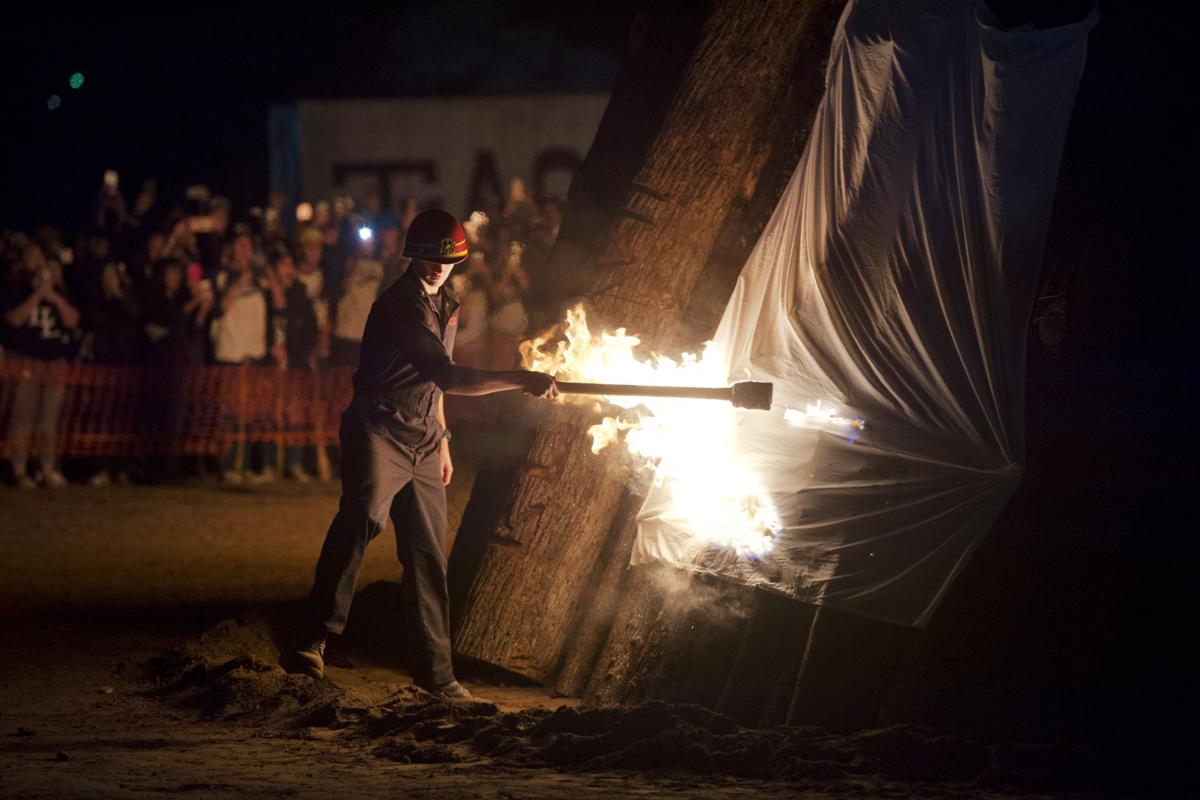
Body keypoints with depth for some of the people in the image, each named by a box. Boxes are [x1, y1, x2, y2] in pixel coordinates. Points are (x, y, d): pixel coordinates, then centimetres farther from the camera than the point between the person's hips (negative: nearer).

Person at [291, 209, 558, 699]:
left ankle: (435, 673, 14)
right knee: (362, 517, -29)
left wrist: (441, 438, 26)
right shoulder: (400, 305, -14)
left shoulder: (445, 306, 16)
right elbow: (445, 376, -24)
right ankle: (313, 640, -33)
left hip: (421, 443, 9)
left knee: (428, 556, 8)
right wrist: (520, 380, -26)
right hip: (379, 433, -8)